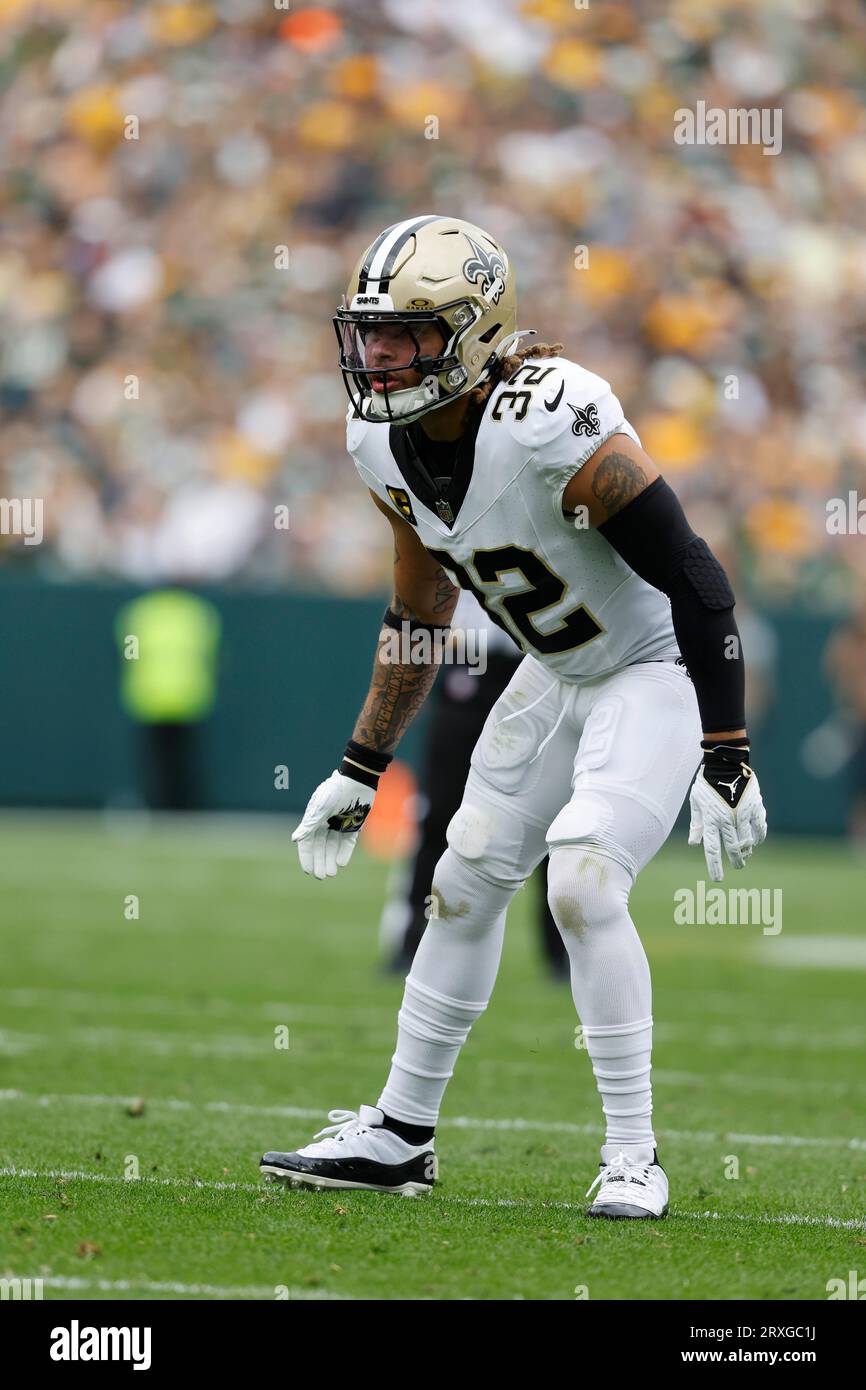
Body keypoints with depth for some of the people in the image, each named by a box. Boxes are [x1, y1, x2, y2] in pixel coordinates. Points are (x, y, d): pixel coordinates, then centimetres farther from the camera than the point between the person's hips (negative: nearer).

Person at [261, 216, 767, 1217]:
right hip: (557, 674, 8)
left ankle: (632, 1157, -8)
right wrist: (359, 772, 12)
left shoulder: (551, 423, -33)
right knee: (466, 885, 9)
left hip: (662, 673, -8)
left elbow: (696, 580, -28)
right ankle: (400, 1134, 24)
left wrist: (726, 763, -27)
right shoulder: (386, 443, -6)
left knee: (582, 884, -21)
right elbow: (419, 617, 10)